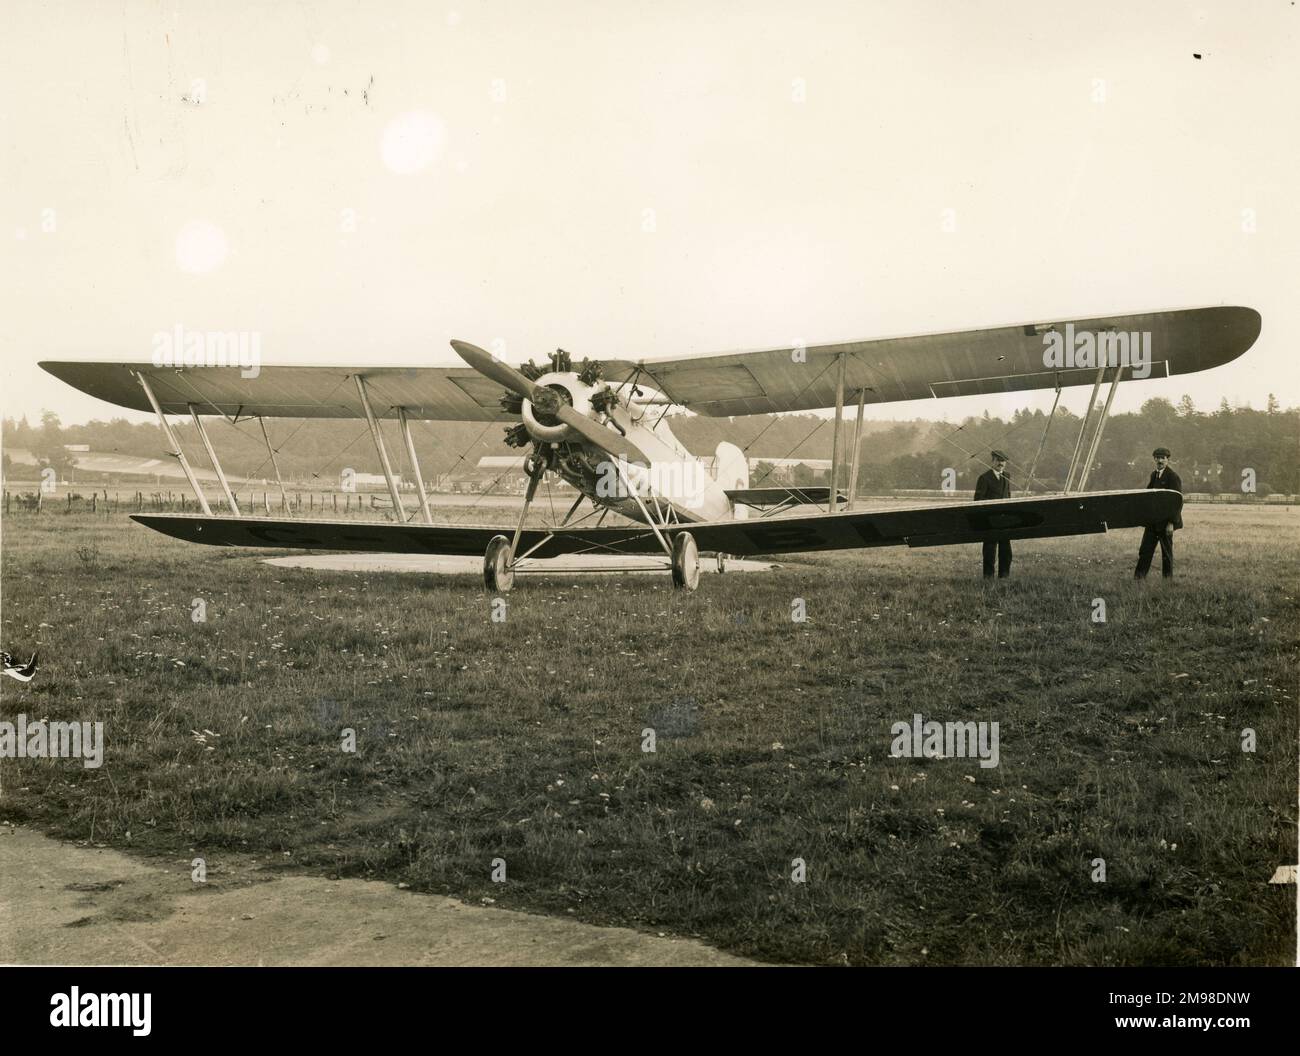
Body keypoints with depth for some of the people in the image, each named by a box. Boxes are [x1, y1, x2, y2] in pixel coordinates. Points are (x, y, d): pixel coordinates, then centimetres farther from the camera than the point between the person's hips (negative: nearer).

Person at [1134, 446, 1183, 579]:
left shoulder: (1173, 477, -10)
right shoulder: (1153, 474, 13)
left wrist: (1171, 523, -18)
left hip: (1165, 521, -6)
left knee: (1166, 551, 3)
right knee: (1145, 549, 2)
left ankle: (1167, 578, 13)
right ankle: (1139, 576, 4)